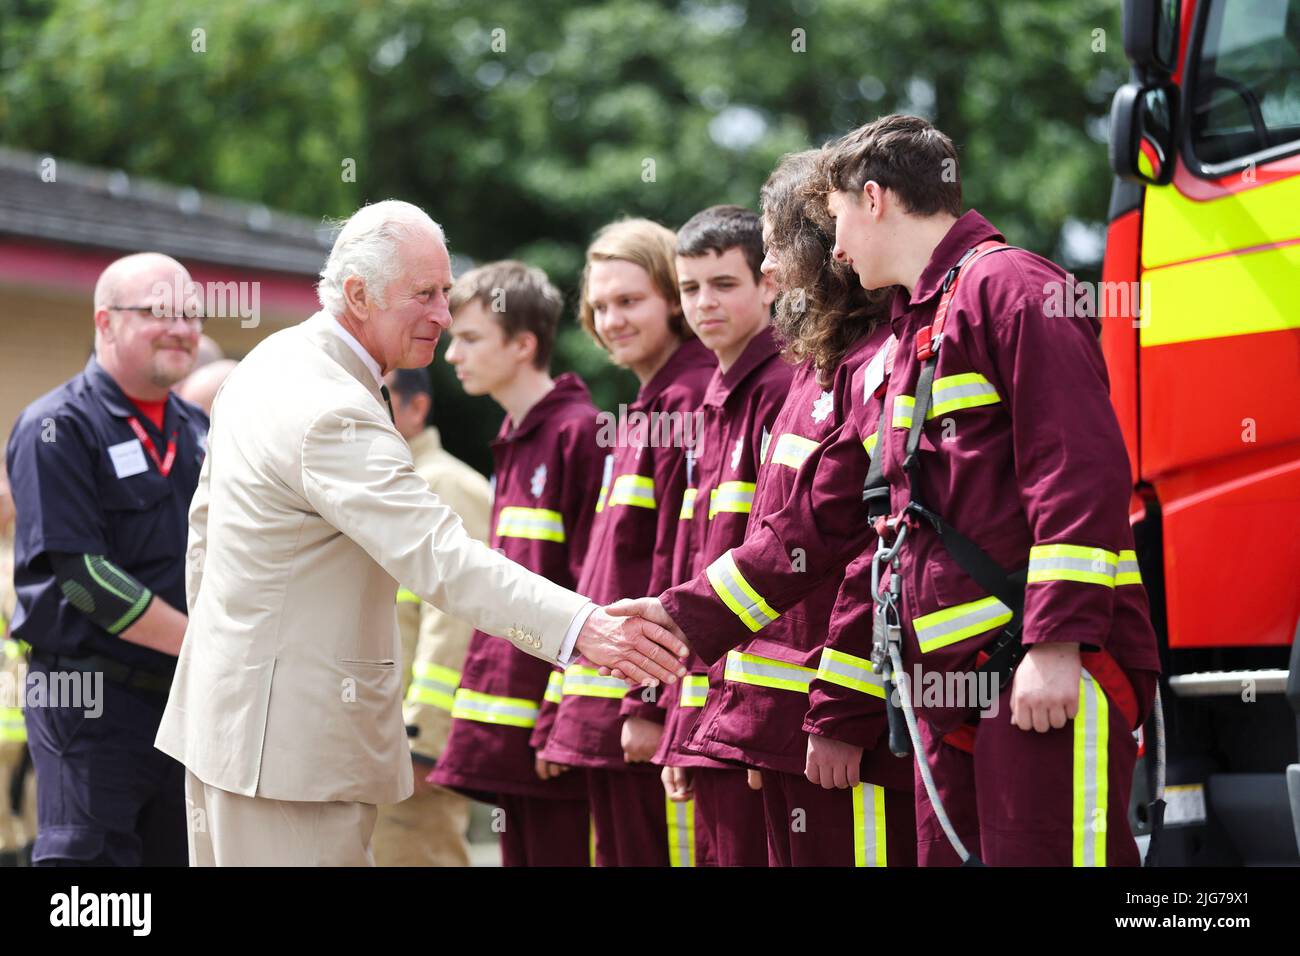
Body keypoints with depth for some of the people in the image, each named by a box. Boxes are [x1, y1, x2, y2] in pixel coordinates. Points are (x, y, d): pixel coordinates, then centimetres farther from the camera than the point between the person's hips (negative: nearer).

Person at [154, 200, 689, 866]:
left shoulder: (269, 363, 9)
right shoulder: (334, 413, -24)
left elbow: (207, 517, 20)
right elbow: (437, 555, -34)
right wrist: (581, 627, -41)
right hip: (288, 734, -11)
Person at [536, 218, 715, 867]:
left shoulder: (689, 402, -11)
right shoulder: (641, 411, 18)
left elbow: (678, 564, -17)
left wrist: (653, 703, -20)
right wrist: (571, 703, 18)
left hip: (651, 706, -9)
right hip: (603, 714, 10)